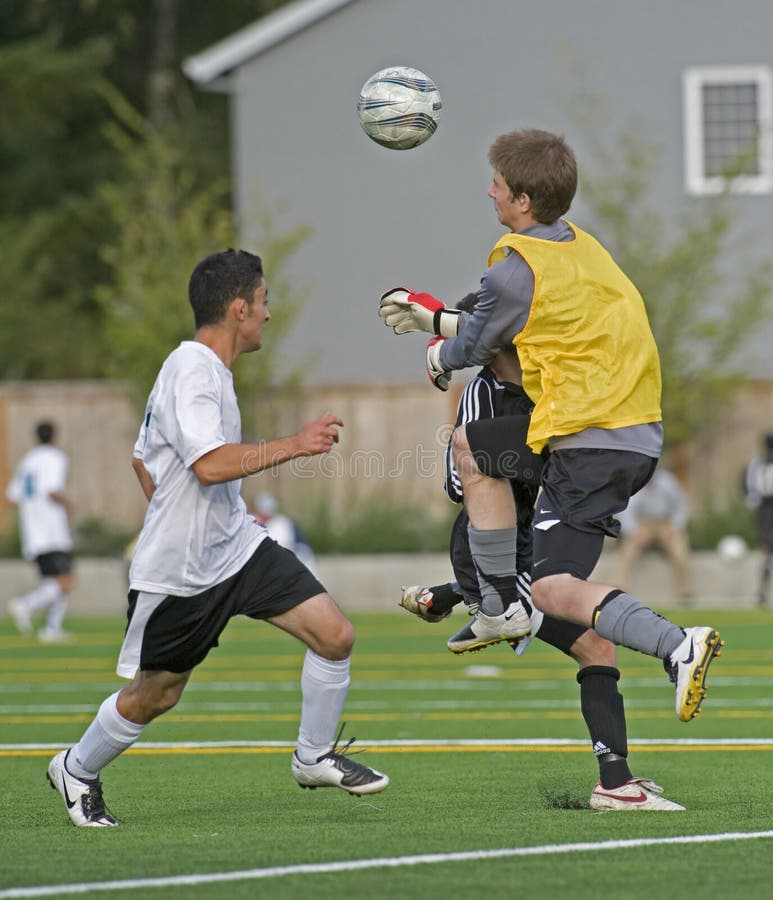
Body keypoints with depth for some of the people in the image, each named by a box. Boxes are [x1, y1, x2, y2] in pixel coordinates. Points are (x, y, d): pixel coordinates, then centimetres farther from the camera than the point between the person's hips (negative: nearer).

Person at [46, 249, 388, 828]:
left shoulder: (208, 368, 11)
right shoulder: (192, 369, -19)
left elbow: (144, 459, 21)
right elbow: (211, 464, -32)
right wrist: (295, 445, -27)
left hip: (237, 547, 8)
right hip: (179, 570, -8)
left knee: (335, 636, -6)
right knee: (154, 696, 7)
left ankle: (316, 758, 12)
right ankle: (77, 770, 32)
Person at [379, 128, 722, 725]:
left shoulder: (514, 271, -11)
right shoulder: (581, 247, 15)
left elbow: (474, 346, 5)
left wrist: (440, 355, 29)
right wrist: (433, 318, 36)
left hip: (591, 444, -9)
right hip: (639, 434, 9)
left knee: (555, 591, -10)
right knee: (471, 446, 21)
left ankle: (676, 645, -26)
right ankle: (500, 609, 22)